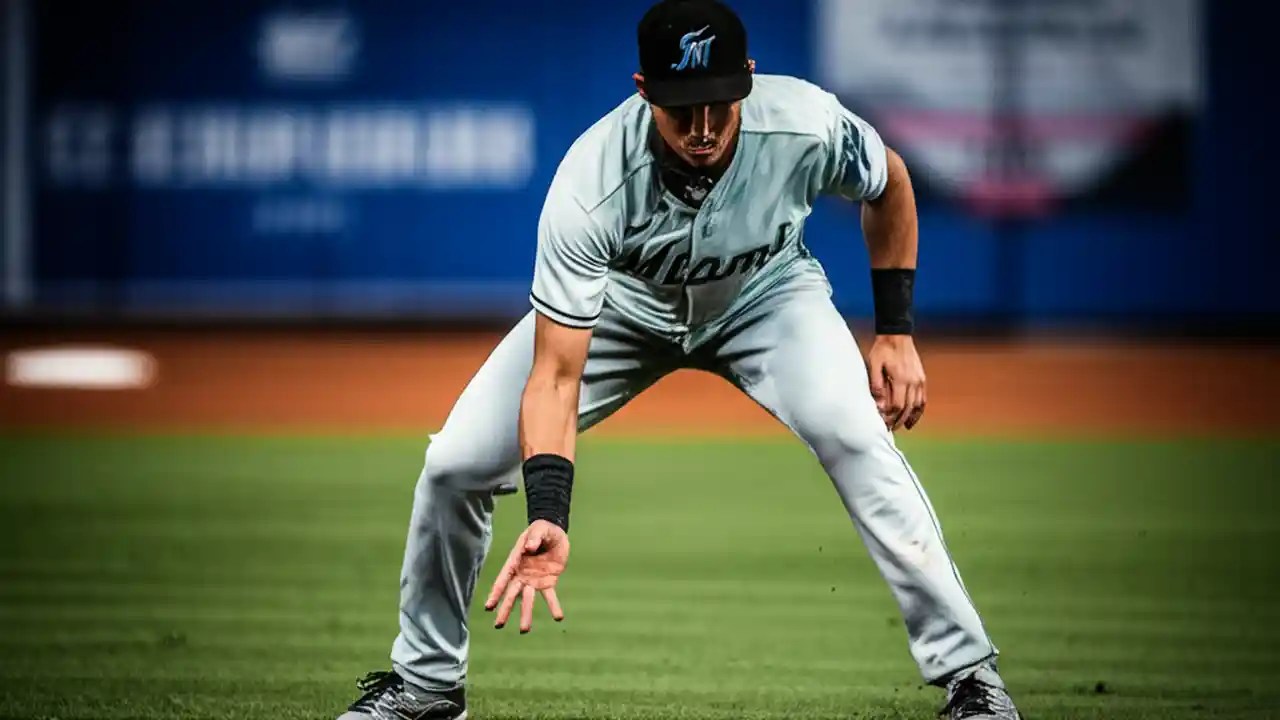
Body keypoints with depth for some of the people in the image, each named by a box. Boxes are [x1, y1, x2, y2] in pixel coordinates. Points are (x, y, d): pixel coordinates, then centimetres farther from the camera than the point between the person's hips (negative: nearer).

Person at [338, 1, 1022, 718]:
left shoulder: (806, 127, -34)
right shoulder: (590, 185, -38)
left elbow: (889, 182, -7)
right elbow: (555, 375, -37)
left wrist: (897, 331, -8)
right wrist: (549, 517, -51)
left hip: (764, 294, 0)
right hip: (619, 303, 0)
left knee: (854, 435, -28)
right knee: (455, 464, -10)